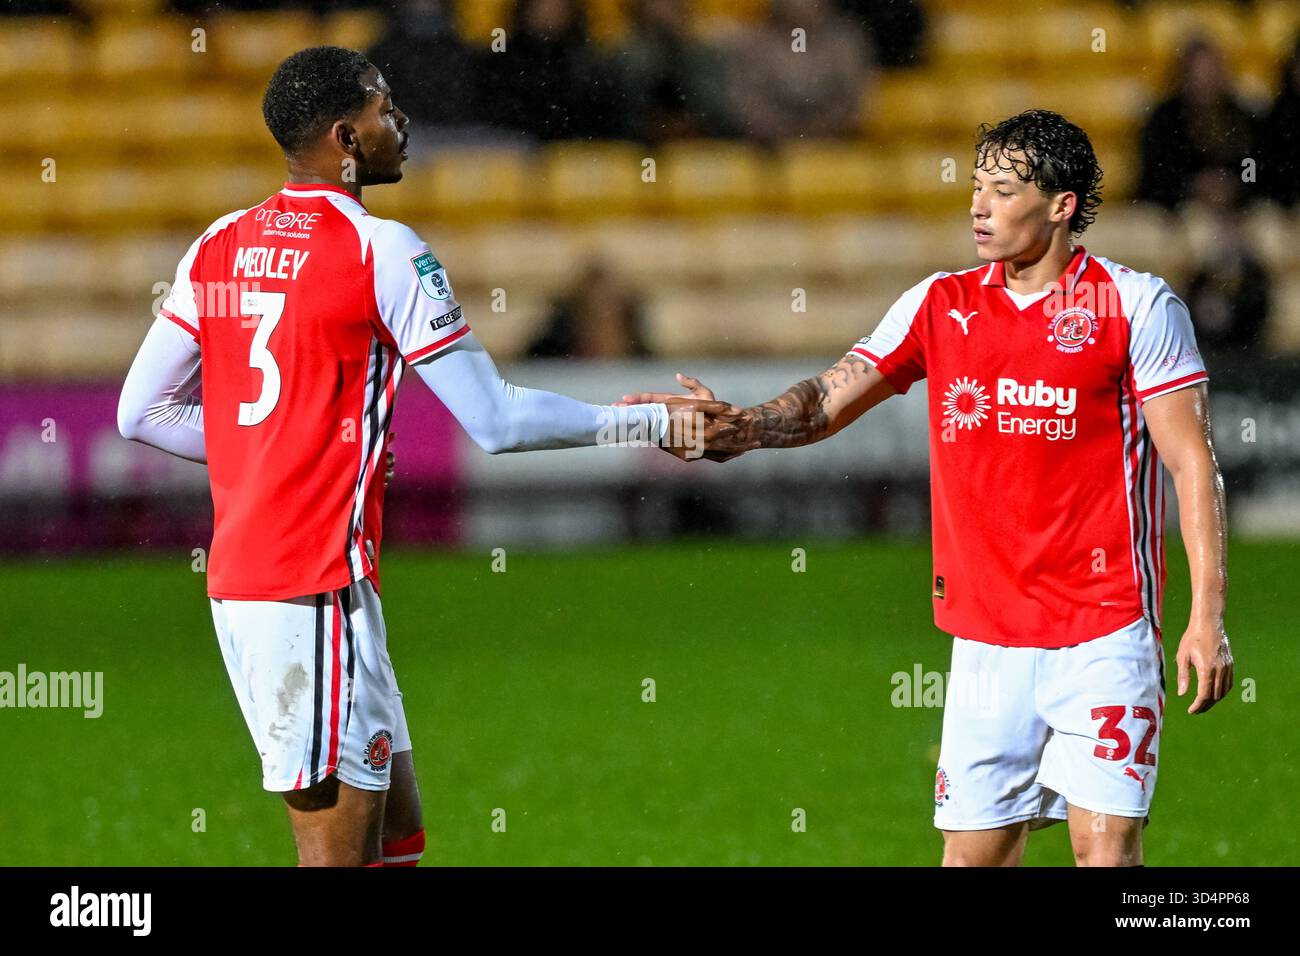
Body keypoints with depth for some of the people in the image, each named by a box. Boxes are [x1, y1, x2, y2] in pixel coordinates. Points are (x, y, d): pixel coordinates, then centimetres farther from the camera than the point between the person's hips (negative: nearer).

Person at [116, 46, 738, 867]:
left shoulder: (221, 245, 10)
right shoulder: (382, 251, -10)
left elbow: (143, 413, 12)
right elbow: (497, 422, -9)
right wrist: (653, 424, 0)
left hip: (238, 580, 8)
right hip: (317, 585, -8)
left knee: (396, 831, 15)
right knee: (342, 846, -5)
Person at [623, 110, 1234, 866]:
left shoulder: (1137, 305, -3)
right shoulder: (941, 306, 10)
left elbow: (1194, 461, -4)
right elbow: (828, 402, 6)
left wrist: (1208, 616, -10)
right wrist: (734, 427, -14)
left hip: (1103, 633, -4)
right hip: (986, 631, 4)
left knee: (1106, 846, -10)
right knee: (975, 849, 5)